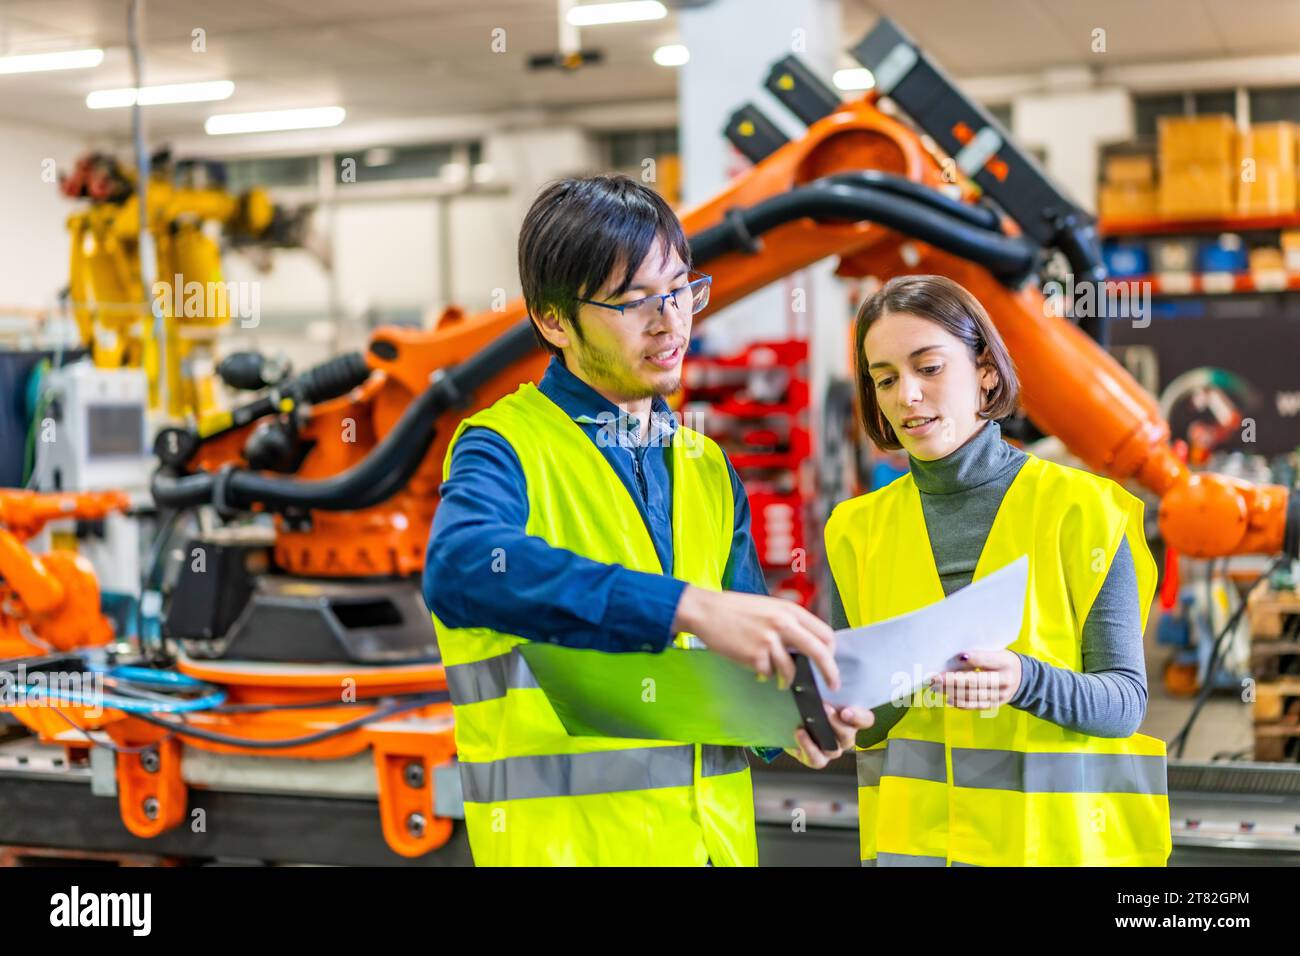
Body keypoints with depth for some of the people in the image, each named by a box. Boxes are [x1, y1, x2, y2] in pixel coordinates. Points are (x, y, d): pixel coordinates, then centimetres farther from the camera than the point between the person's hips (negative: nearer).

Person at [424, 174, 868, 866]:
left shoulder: (708, 470, 12)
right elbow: (463, 567, -30)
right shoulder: (505, 449, -8)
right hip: (566, 839, -5)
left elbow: (736, 651, 12)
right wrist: (688, 608, -37)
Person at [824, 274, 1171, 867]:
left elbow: (1124, 701, -8)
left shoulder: (1079, 509, -5)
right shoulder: (857, 530, 3)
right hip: (911, 835, 2)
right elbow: (852, 727, 2)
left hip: (1056, 835, -2)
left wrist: (1024, 681, -26)